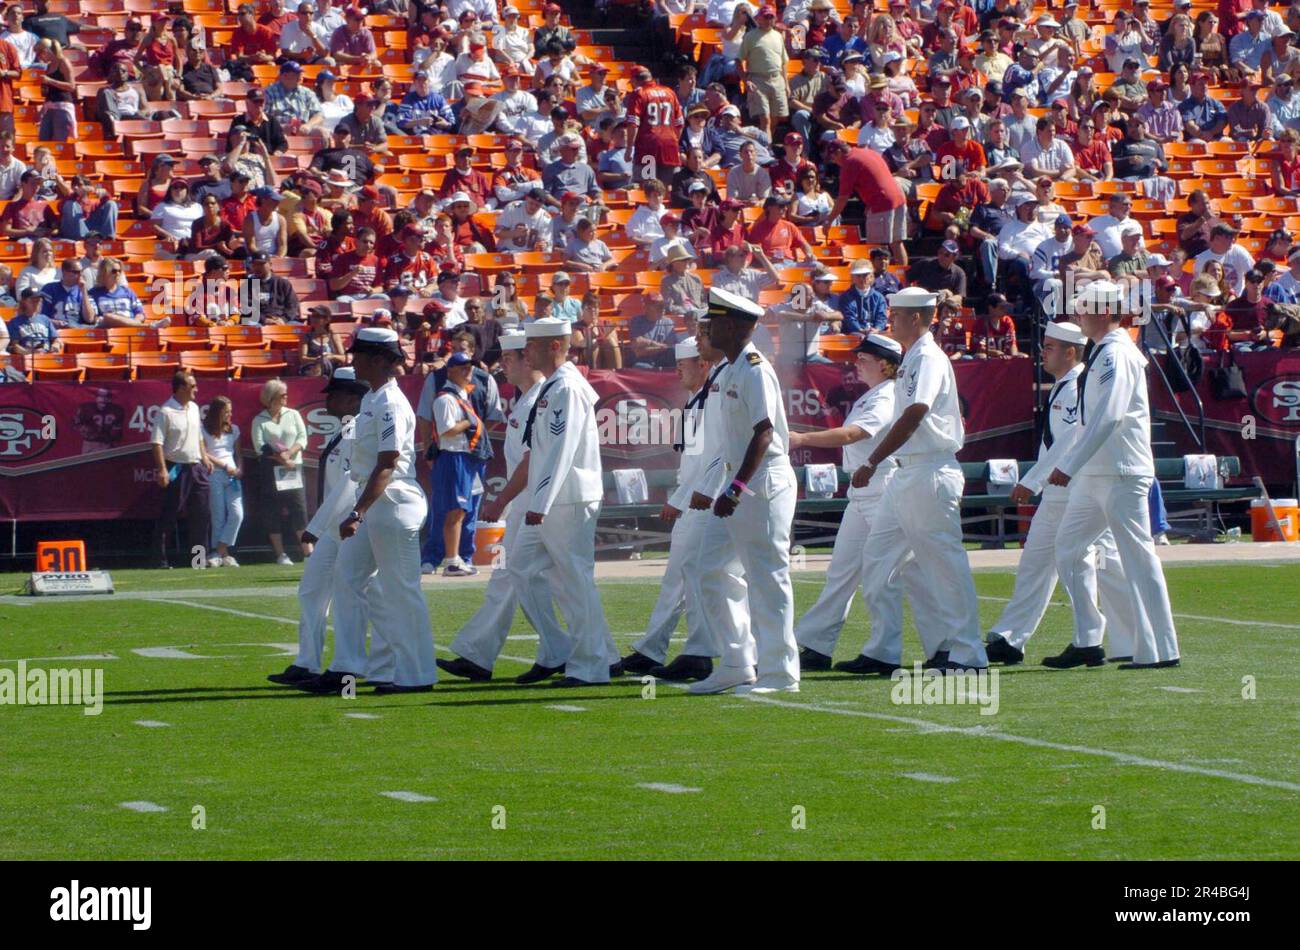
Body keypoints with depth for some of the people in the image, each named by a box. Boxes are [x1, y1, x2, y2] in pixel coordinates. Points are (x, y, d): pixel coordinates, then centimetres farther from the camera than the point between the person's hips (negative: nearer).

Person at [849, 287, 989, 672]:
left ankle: (967, 653, -2)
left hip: (930, 475, -11)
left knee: (946, 565, -6)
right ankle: (883, 651, 12)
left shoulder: (927, 358, -14)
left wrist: (872, 463, -29)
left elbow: (913, 416, -25)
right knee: (877, 560, 9)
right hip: (907, 474, 11)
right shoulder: (912, 359, 17)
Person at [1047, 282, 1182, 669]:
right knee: (1068, 550, 11)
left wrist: (1068, 465, -24)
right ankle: (1087, 641, 15)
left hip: (1120, 476, -10)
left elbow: (1107, 417, -23)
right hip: (1094, 476, 10)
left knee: (1138, 558, -8)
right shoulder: (1103, 354, 17)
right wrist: (1072, 467, 18)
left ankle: (1159, 650, -7)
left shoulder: (1117, 355, -13)